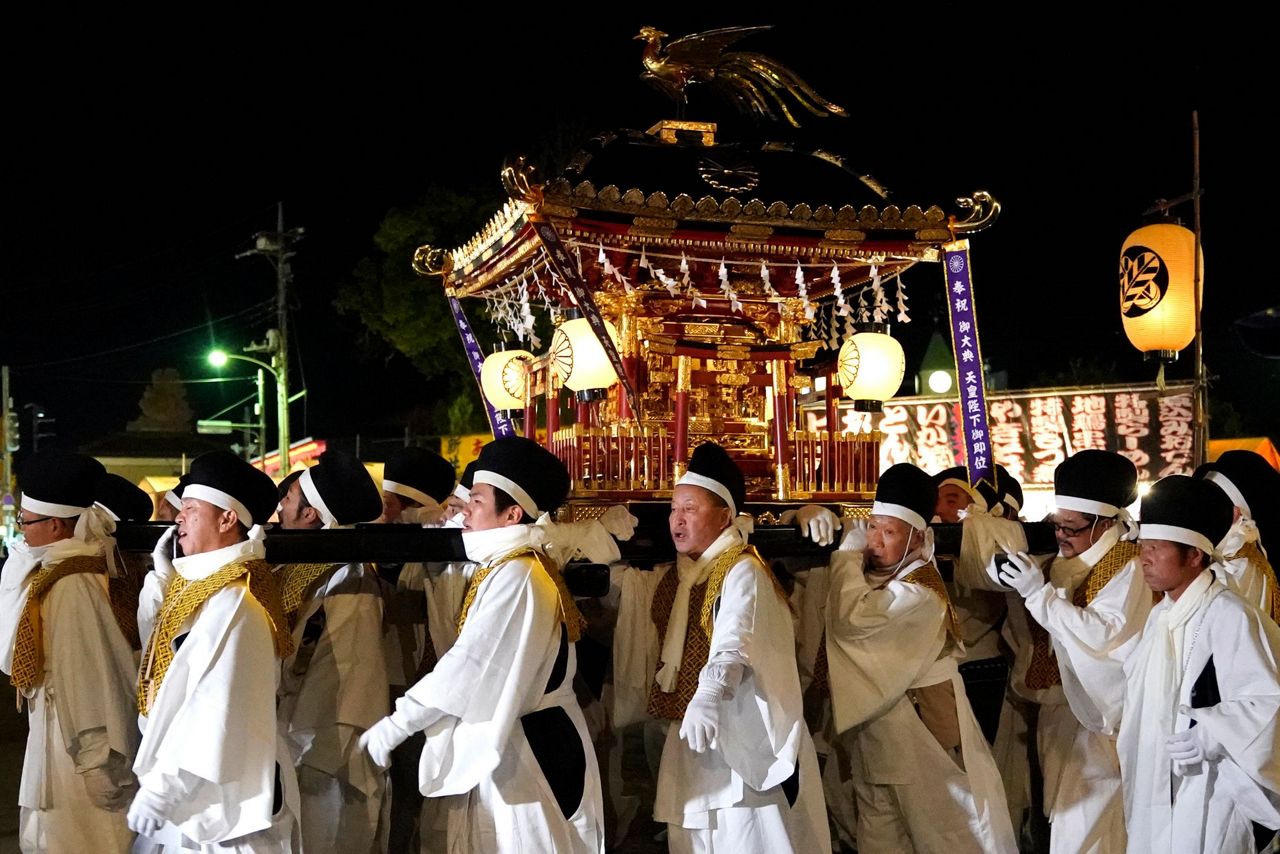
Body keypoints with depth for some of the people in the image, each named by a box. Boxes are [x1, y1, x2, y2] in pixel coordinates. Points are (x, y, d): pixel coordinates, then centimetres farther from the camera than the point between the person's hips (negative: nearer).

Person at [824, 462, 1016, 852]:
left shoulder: (920, 591, -23)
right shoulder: (876, 569, 1)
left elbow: (851, 619, -36)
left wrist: (848, 555, -23)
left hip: (920, 720, -8)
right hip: (875, 718, 8)